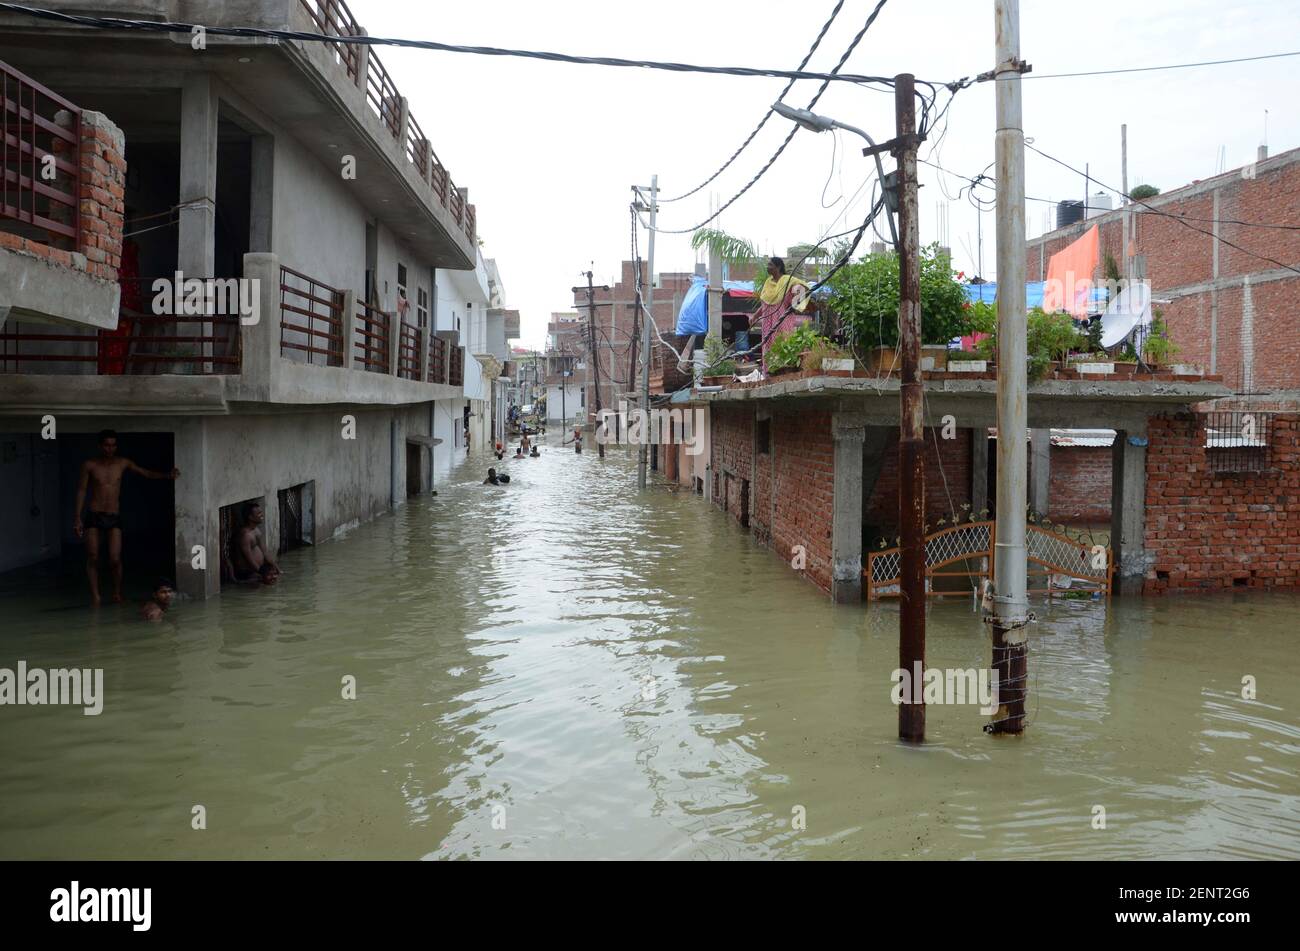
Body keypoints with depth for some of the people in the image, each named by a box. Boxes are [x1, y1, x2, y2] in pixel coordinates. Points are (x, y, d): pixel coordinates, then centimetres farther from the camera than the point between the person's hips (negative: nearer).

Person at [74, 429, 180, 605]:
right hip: (94, 517, -1)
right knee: (93, 558, -3)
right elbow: (81, 492, 2)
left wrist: (167, 475, -11)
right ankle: (95, 596, 5)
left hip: (114, 518, 1)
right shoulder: (90, 465, 1)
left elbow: (146, 473, 6)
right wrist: (77, 518, -4)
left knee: (115, 559, -7)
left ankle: (117, 593, 11)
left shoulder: (122, 463, 6)